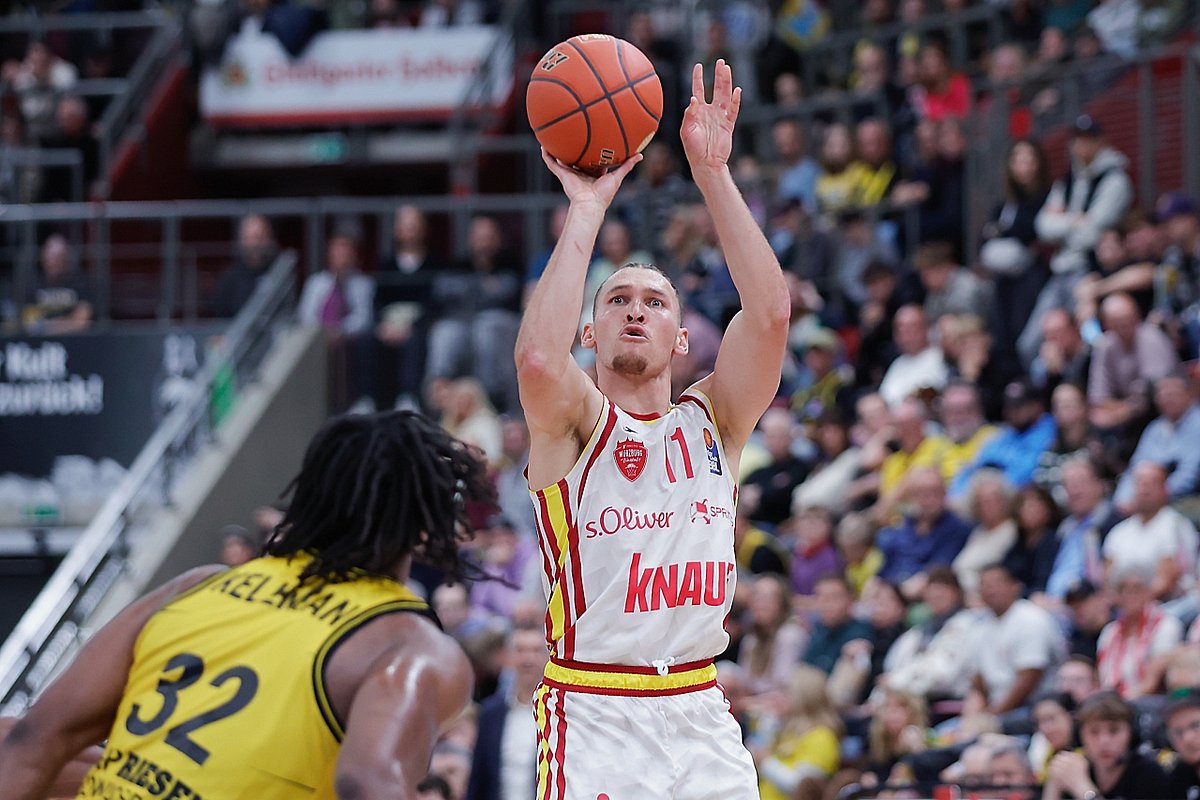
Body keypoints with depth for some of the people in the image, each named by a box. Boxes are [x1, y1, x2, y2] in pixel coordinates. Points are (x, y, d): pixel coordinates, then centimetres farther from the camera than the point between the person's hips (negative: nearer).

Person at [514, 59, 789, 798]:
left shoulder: (712, 421, 11)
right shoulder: (573, 426, 0)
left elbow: (770, 313, -5)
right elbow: (537, 359, -24)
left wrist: (714, 175, -10)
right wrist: (586, 212, -18)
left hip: (702, 718, 4)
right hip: (595, 719, -4)